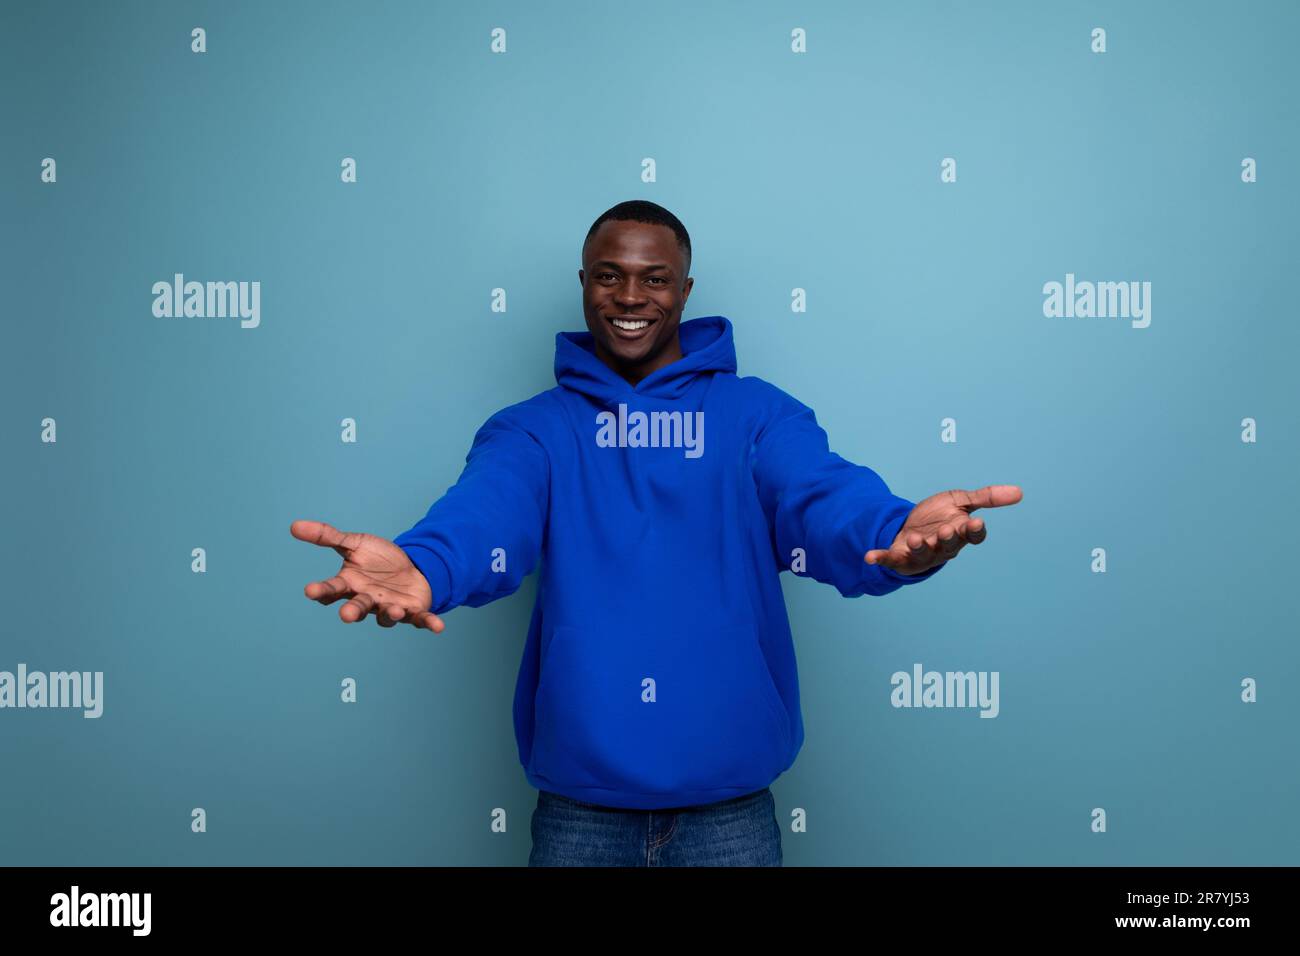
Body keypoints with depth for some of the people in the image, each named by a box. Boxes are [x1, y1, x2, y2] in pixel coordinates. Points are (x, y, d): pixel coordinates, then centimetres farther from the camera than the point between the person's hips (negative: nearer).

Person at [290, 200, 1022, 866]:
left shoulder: (758, 414, 1)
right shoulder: (532, 427, 1)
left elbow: (824, 499, -18)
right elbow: (486, 511, -19)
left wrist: (895, 534, -42)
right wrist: (422, 565, -43)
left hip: (728, 802, 0)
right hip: (578, 802, 1)